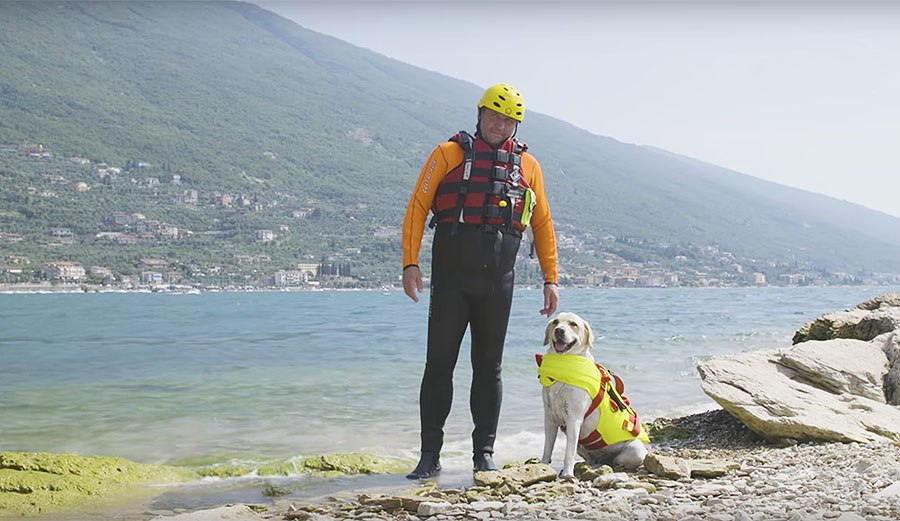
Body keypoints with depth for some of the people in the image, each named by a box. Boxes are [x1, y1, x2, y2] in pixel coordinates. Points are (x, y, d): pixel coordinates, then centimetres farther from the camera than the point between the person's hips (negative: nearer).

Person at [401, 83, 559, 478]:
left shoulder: (527, 165, 12)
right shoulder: (448, 154, 4)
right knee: (439, 364, -1)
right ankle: (430, 456, 6)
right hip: (451, 277, -2)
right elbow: (417, 208, 0)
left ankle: (484, 453, 16)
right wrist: (410, 263, -11)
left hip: (498, 282, 2)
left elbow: (542, 224, 16)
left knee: (489, 367, 7)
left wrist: (550, 279, 11)